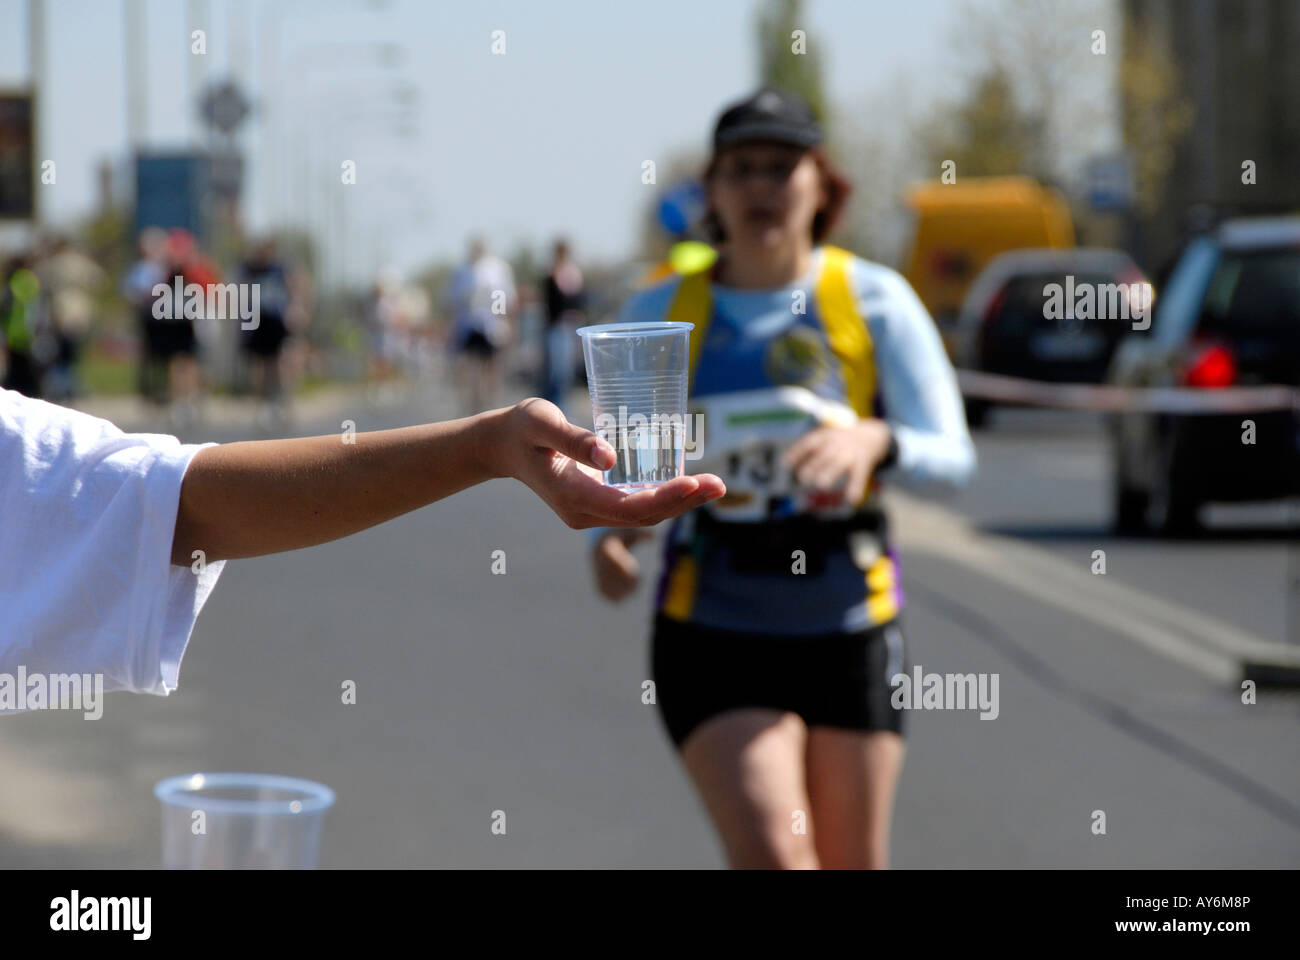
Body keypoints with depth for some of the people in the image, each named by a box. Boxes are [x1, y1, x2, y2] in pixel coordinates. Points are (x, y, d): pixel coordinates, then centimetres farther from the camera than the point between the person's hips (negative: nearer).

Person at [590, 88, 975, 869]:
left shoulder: (874, 300, -1)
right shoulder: (661, 314, 2)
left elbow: (953, 458, -9)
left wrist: (875, 441, -30)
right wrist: (612, 533, -13)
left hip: (849, 625, 1)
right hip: (714, 631, -1)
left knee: (852, 866, 8)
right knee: (771, 857, -17)